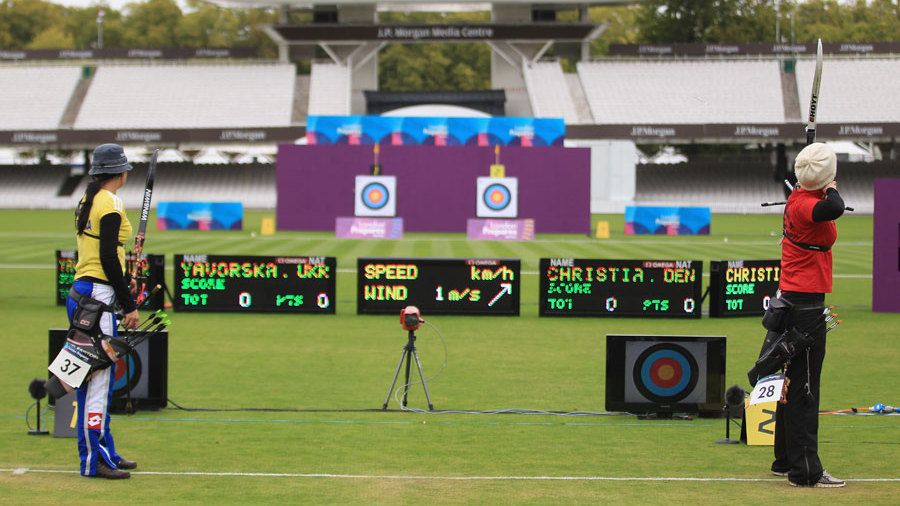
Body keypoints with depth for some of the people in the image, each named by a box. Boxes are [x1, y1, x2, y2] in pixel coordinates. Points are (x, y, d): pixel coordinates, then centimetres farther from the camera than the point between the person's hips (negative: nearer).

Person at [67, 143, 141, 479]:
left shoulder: (87, 201, 16)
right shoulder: (110, 203, -11)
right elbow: (108, 258, -16)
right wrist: (130, 305, -14)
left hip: (80, 294, 10)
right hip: (98, 296, -10)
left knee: (98, 376, 14)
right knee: (99, 378, -8)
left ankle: (105, 453, 21)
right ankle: (93, 461, -7)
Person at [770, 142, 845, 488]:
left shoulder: (798, 198, 9)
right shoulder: (806, 205, -19)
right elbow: (834, 209, -41)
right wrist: (832, 190, -23)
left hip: (794, 301, 10)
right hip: (806, 304, -10)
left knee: (795, 384, 17)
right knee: (805, 388, -8)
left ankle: (786, 460, 26)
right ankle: (805, 471, -6)